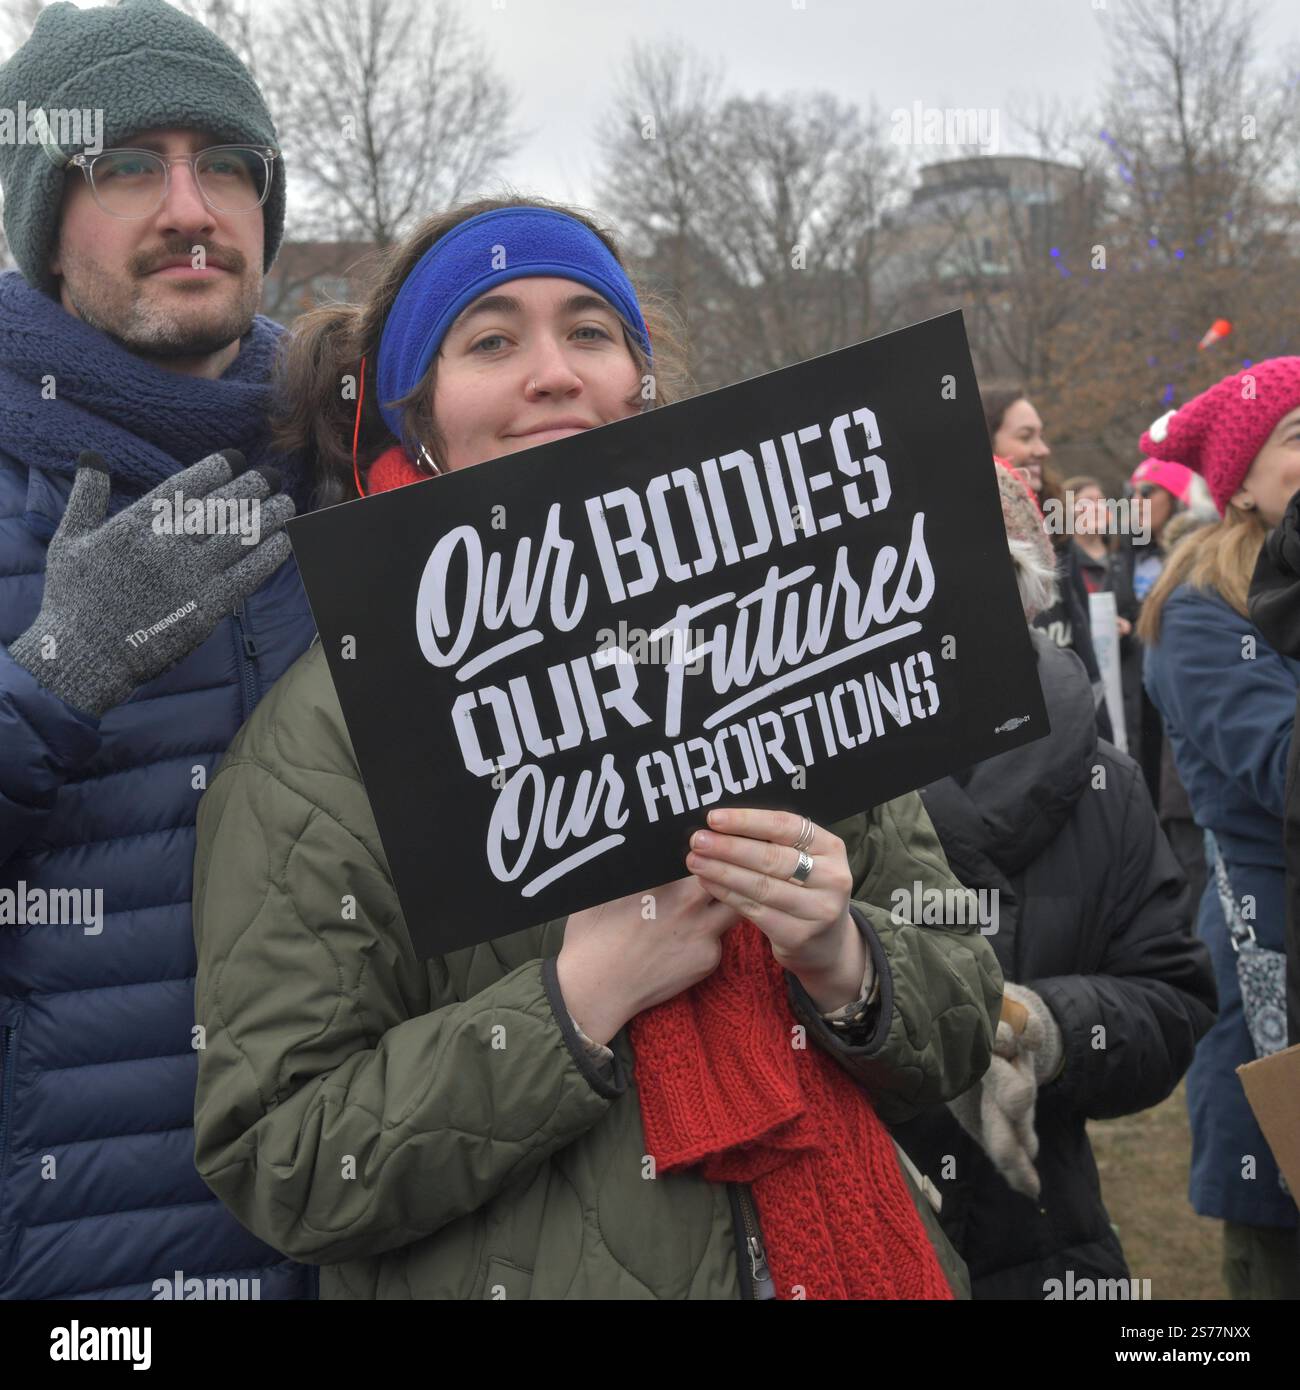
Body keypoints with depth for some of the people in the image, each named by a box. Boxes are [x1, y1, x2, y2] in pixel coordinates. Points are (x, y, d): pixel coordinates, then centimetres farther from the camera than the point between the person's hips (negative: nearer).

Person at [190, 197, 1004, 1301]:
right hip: (535, 1276, -3)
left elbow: (963, 1027, 2)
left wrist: (843, 963, -18)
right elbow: (274, 1165, -15)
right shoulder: (333, 727, -11)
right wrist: (581, 998, -23)